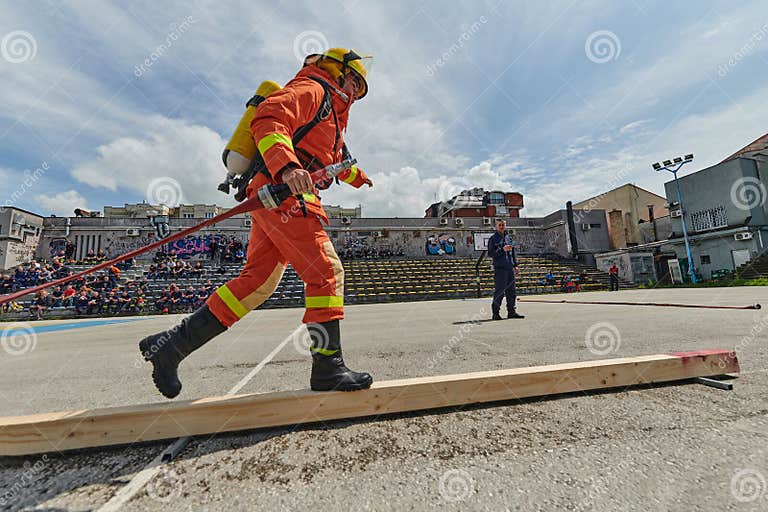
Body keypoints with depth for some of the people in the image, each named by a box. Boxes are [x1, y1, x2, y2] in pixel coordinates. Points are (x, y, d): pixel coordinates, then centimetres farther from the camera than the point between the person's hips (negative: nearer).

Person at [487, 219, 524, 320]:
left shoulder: (509, 238, 18)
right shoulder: (493, 238, -1)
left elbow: (513, 253, 23)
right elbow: (490, 253, -10)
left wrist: (515, 265, 17)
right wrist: (502, 249, -20)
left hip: (510, 268, 6)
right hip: (499, 268, -6)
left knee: (511, 291, 9)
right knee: (499, 291, -5)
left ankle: (512, 311, 17)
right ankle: (496, 313, 2)